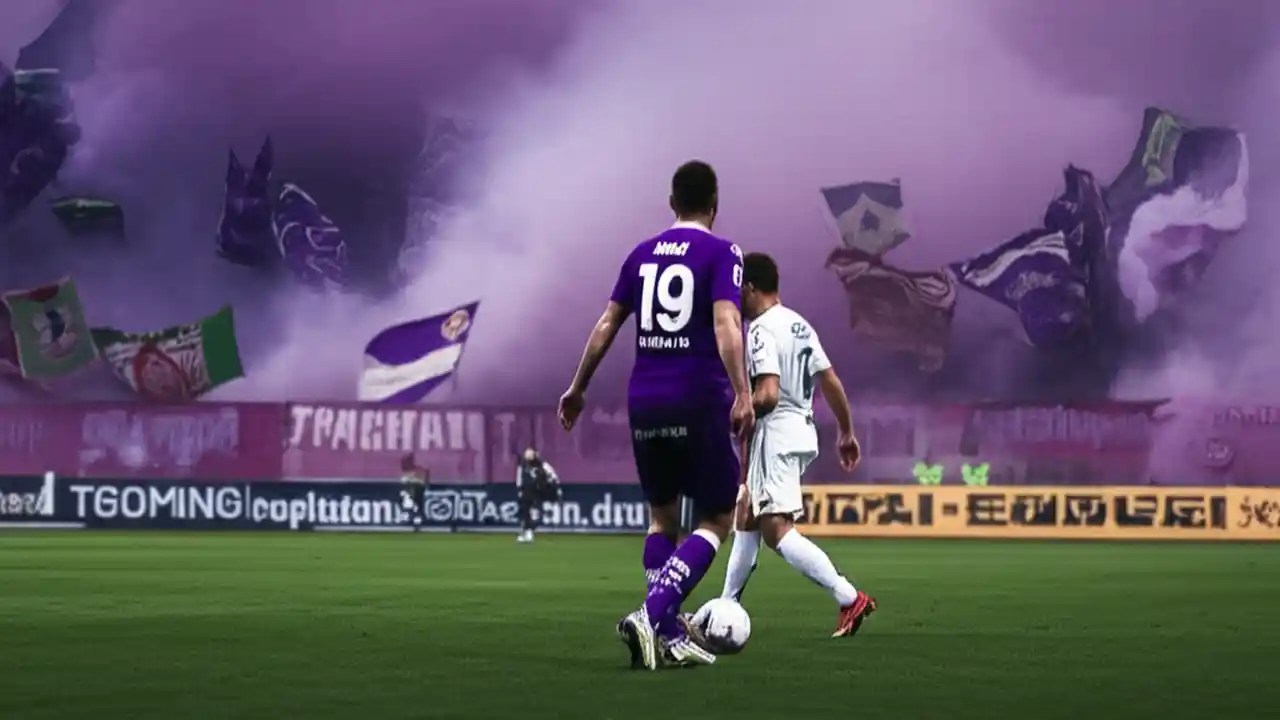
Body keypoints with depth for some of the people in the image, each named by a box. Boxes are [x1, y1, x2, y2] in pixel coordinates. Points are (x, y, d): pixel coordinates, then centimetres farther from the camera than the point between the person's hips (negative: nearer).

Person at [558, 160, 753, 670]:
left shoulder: (643, 255, 12)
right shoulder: (721, 255, -4)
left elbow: (606, 327, 12)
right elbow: (726, 326, -18)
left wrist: (578, 389, 21)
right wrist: (742, 394, -24)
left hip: (644, 402, 5)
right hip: (698, 403, -5)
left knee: (662, 518, 18)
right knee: (716, 521, 4)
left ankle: (669, 638, 9)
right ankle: (651, 615, -17)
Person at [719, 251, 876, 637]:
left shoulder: (762, 330, -14)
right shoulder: (799, 324, 14)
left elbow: (768, 395, -25)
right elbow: (830, 381, 16)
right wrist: (847, 433, 21)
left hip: (777, 434, -10)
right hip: (803, 430, 10)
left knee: (777, 530, -15)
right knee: (747, 518, 20)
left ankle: (850, 598, -24)